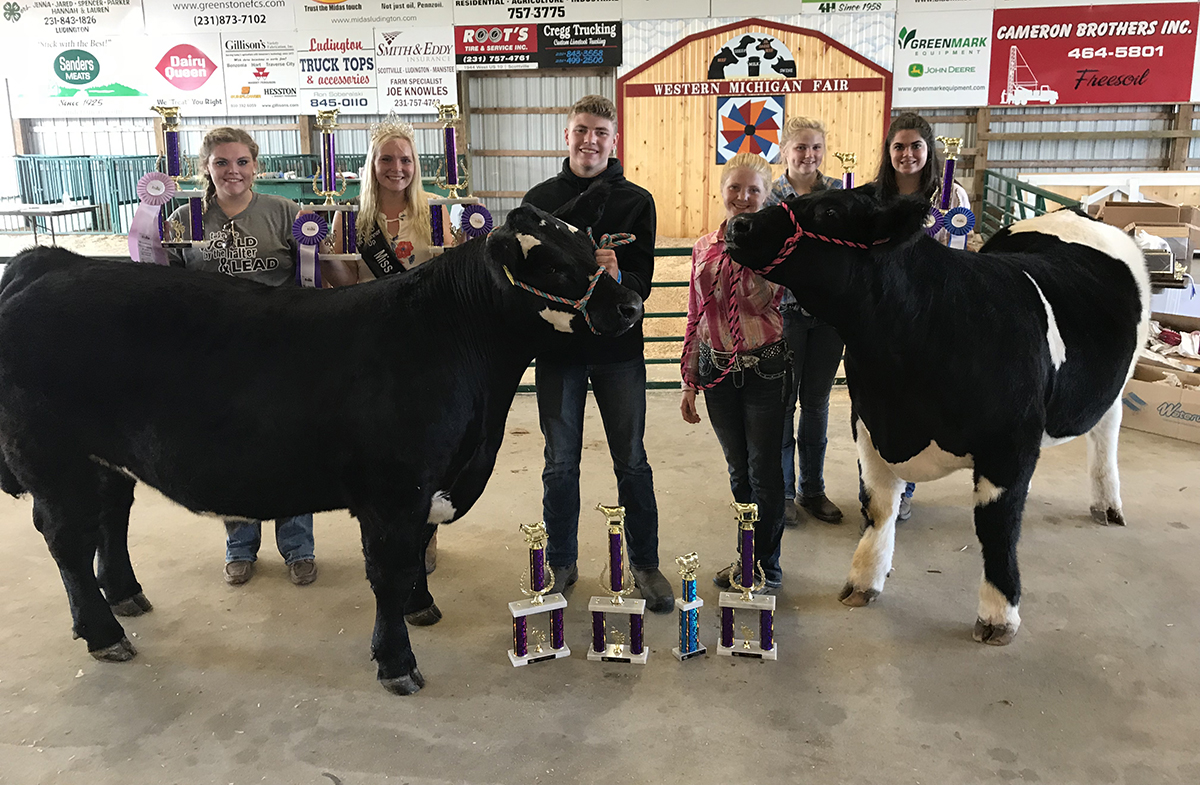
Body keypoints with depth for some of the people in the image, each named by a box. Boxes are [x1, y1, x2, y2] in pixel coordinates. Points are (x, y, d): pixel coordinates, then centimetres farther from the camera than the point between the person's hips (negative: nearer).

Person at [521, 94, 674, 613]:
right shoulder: (540, 199, 4)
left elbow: (643, 282, -7)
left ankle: (645, 563, 23)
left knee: (632, 462, 7)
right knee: (560, 464, 9)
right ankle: (561, 564, 26)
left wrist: (617, 276, -27)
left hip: (619, 350, -1)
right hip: (557, 347, 1)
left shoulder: (636, 201, 1)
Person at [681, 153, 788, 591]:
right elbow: (695, 317, 12)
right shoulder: (704, 248, 8)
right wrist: (690, 383, 11)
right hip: (718, 370, 4)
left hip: (765, 369, -4)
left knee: (764, 471, 3)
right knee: (738, 470, 15)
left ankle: (767, 564, 19)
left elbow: (758, 300, -21)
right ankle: (747, 558, 30)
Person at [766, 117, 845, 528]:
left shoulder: (839, 191, 3)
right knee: (783, 401, 5)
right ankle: (781, 491, 20)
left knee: (817, 402, 12)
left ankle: (813, 489, 26)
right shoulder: (772, 197, -4)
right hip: (787, 309, -2)